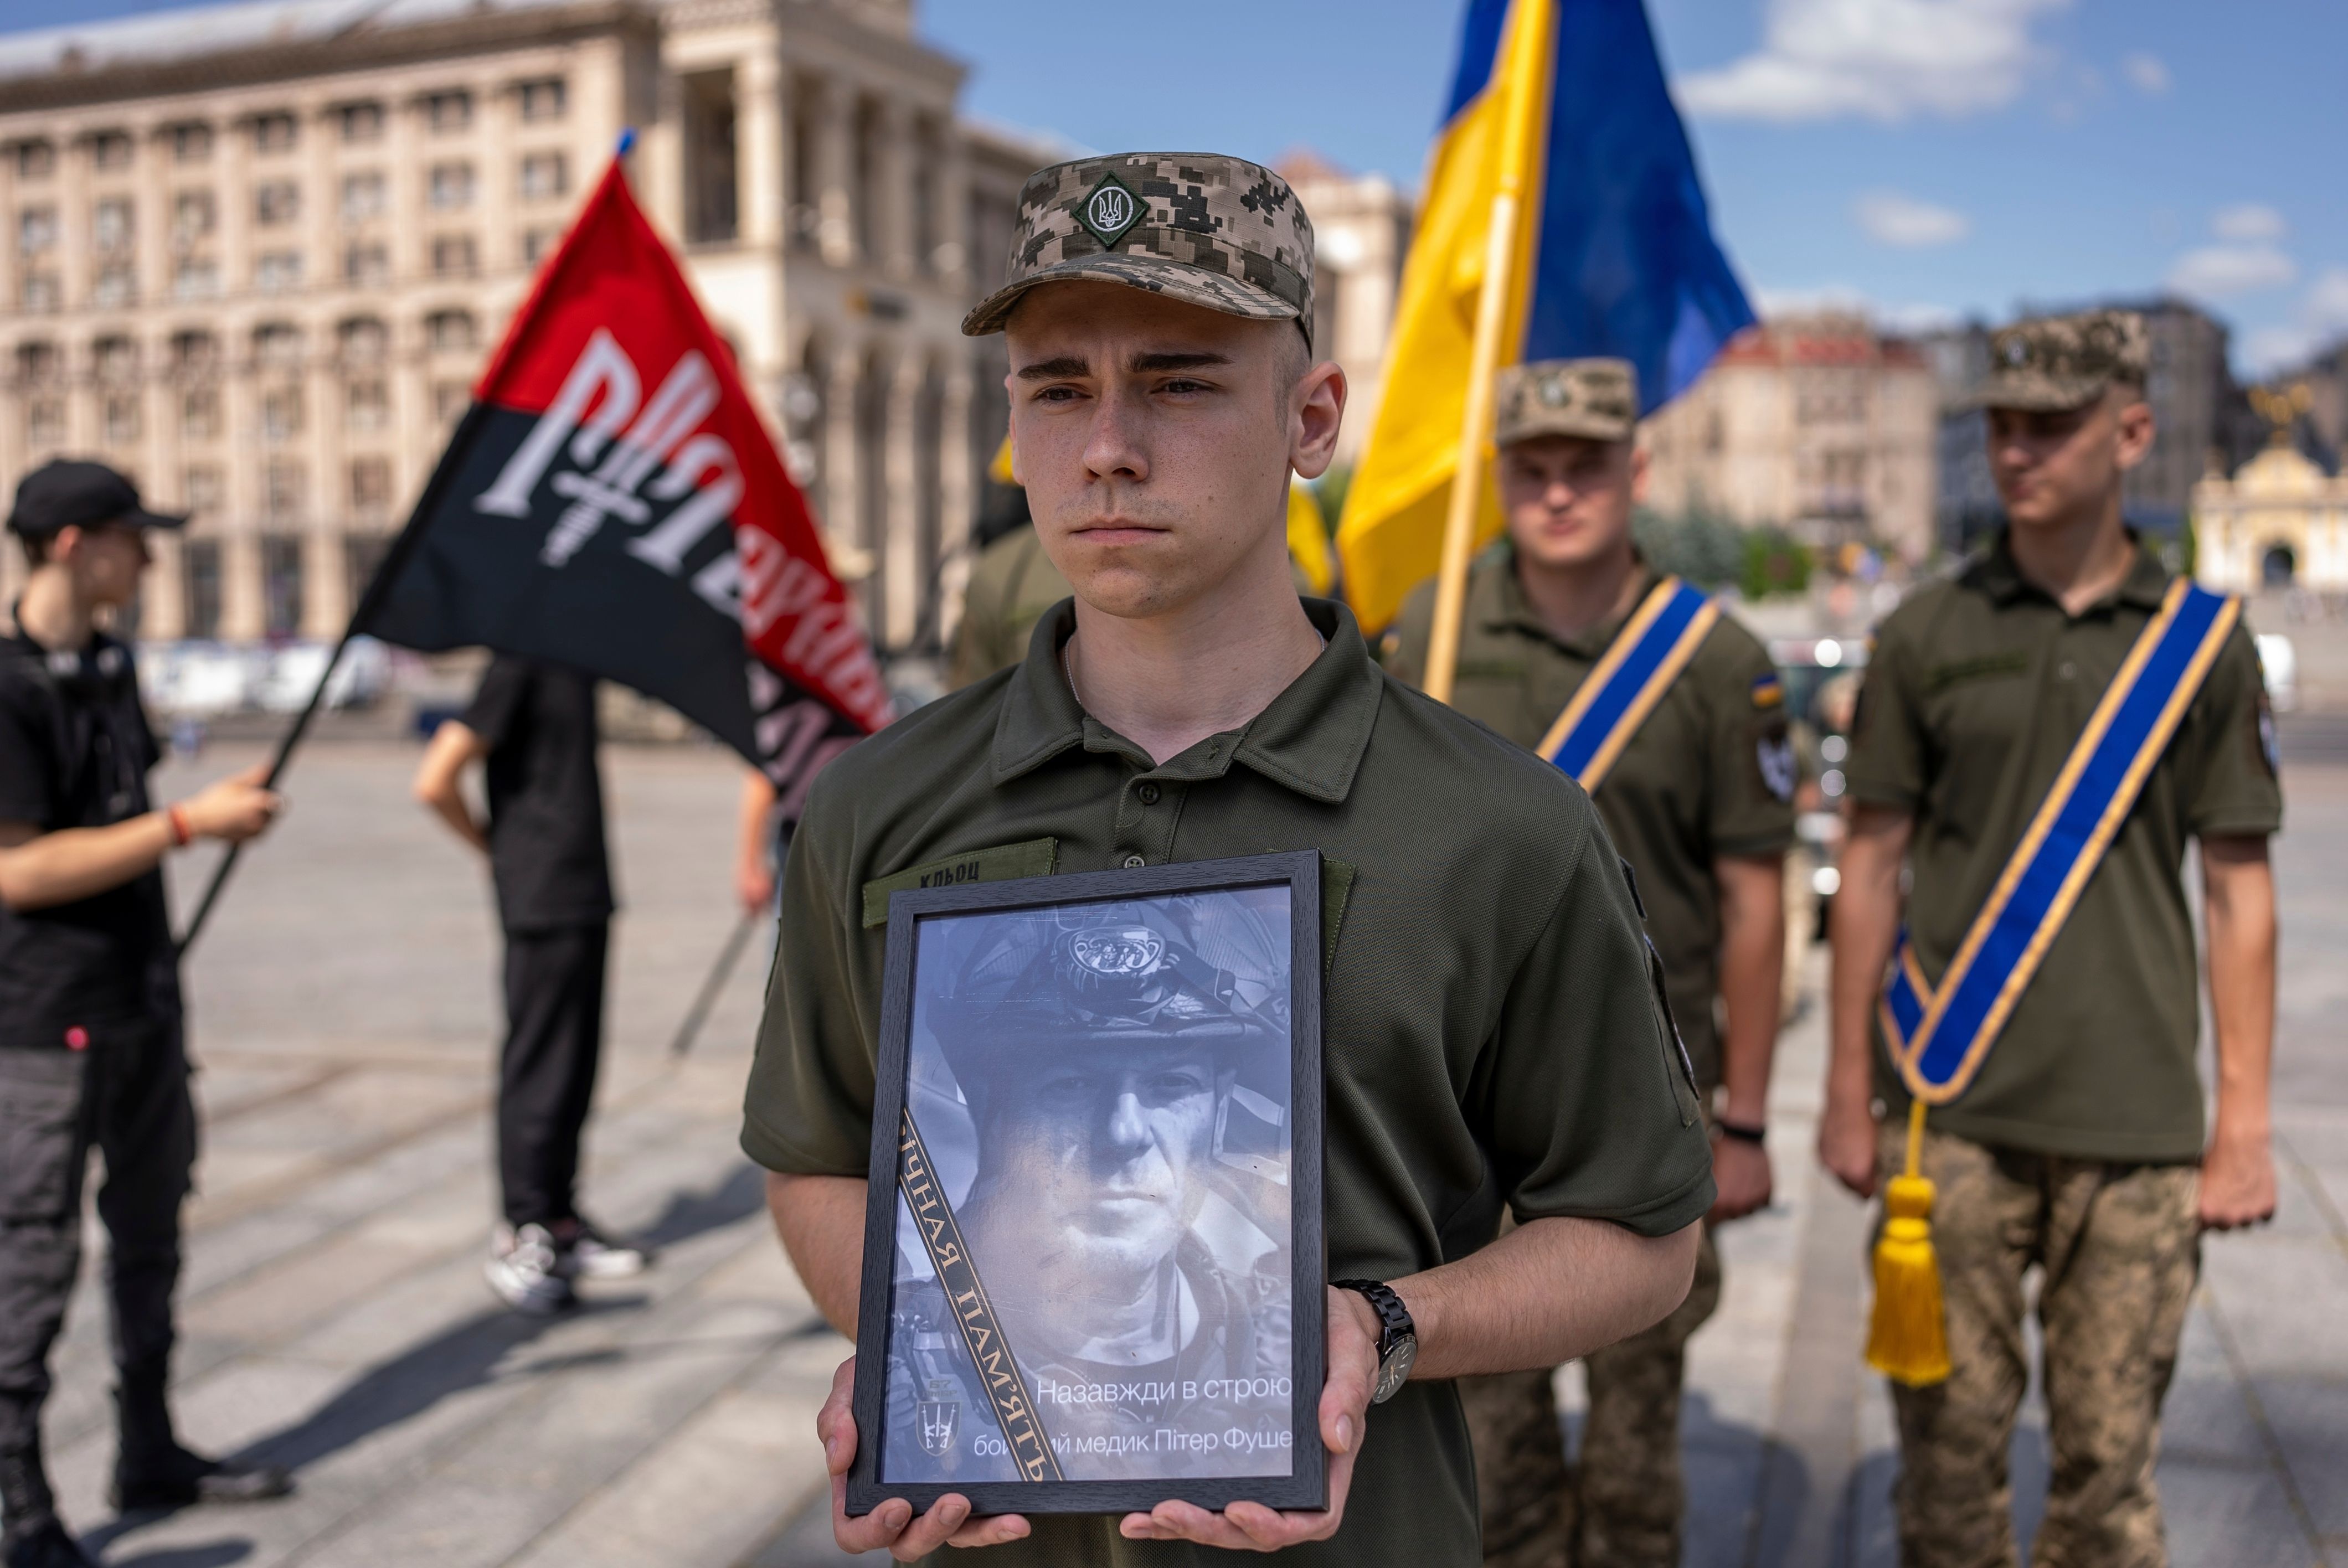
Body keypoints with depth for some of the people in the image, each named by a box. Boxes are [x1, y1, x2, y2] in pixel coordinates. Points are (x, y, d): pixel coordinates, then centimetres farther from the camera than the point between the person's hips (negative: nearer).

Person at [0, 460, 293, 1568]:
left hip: (142, 1000, 9)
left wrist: (224, 806, 9)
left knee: (151, 1228, 17)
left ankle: (150, 1455, 32)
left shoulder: (109, 665, 10)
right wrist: (185, 824, -21)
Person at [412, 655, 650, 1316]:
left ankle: (560, 1221, 24)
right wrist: (497, 848, -4)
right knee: (539, 1068, -2)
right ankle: (521, 1236, 8)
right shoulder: (521, 664, -14)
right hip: (545, 905, -9)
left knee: (575, 1064, 14)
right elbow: (435, 780, -18)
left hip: (583, 896, 9)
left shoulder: (576, 657, 13)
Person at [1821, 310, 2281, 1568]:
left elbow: (2239, 894, 6)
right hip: (1952, 1110, 0)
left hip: (2136, 1125, 0)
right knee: (1951, 1435, 6)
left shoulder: (2204, 640, 5)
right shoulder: (1927, 634, 4)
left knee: (2110, 1453, 7)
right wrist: (1850, 1087, 4)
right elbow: (1871, 867, 7)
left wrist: (2243, 1124, 2)